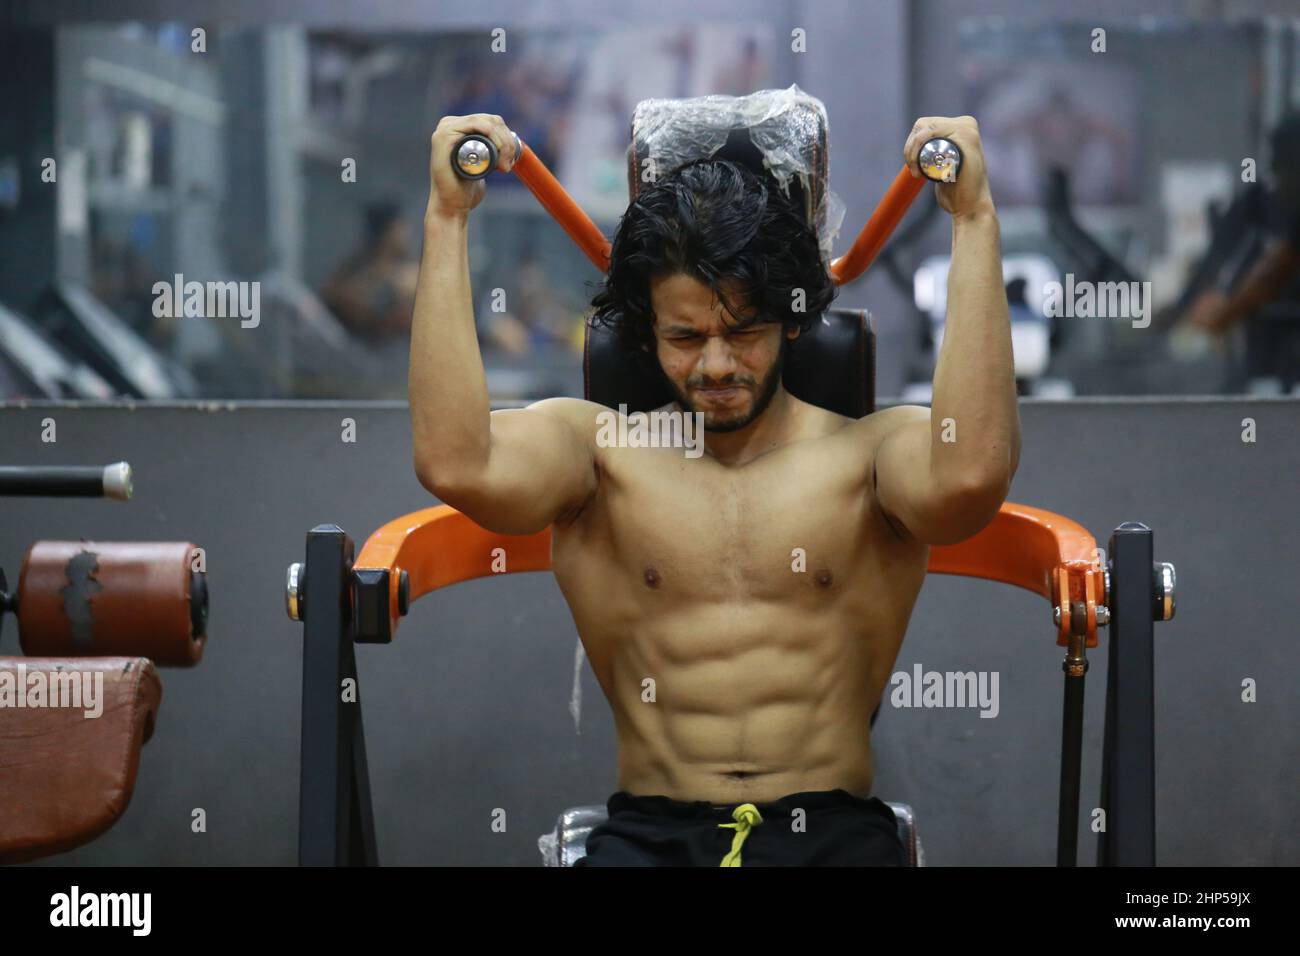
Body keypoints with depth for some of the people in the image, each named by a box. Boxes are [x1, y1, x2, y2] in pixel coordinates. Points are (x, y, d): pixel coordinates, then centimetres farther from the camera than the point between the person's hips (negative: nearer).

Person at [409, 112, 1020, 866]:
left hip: (834, 832, 0)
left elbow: (971, 474, -17)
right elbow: (455, 466, -10)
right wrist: (448, 219, -8)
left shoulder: (867, 453, 7)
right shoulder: (598, 447, 10)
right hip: (650, 830, 0)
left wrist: (973, 219, -14)